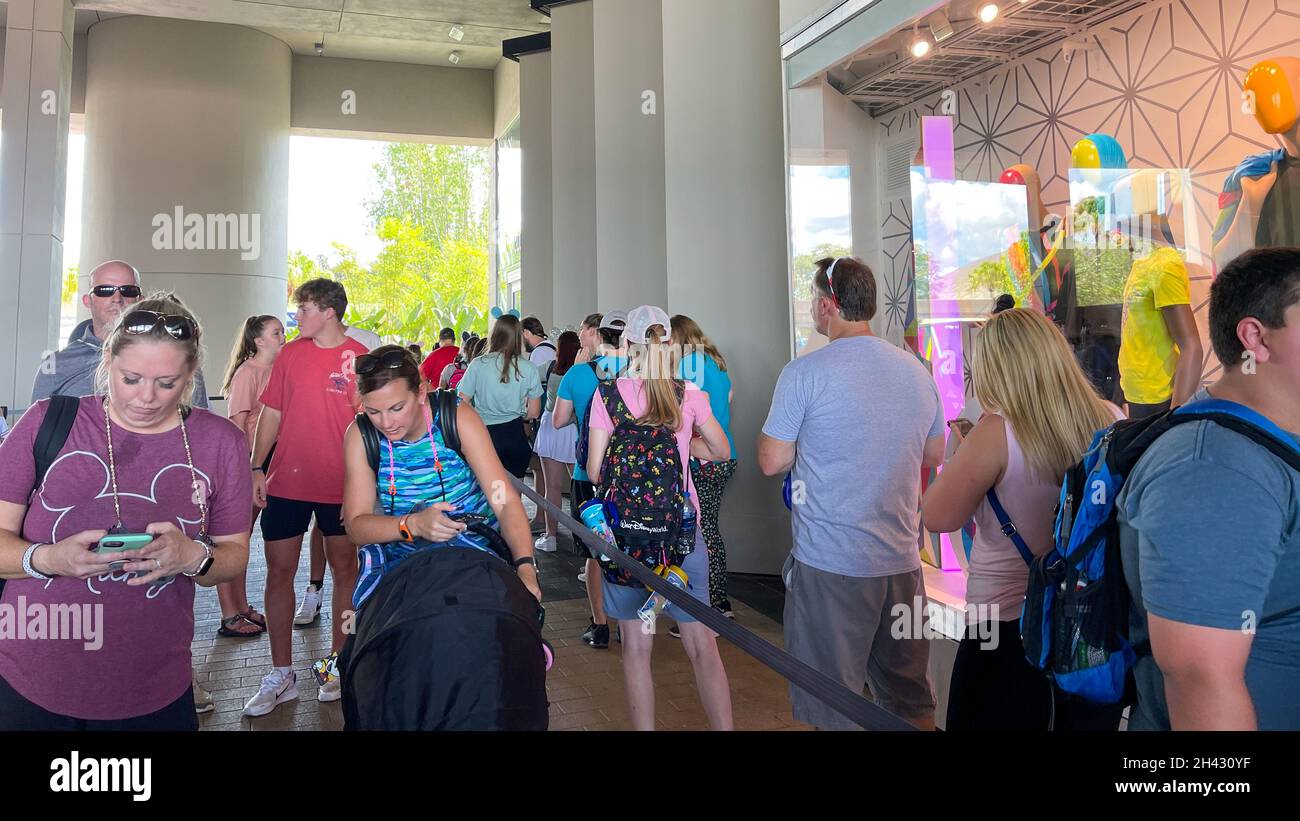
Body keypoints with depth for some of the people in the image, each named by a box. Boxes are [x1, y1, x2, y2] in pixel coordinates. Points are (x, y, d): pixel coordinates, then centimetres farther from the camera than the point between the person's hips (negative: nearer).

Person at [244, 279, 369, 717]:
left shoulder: (359, 358, -4)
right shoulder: (290, 353, 5)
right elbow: (271, 413, 9)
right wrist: (257, 468, 2)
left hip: (341, 485, -3)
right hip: (286, 483, 3)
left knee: (344, 569, 9)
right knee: (279, 571, 5)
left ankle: (338, 662, 25)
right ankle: (281, 674, 17)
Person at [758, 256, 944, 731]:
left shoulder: (804, 373, -11)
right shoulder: (916, 370, 6)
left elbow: (772, 462, -8)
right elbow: (933, 456, 16)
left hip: (831, 565, -5)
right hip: (903, 560, 5)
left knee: (835, 708, 7)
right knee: (910, 699, 18)